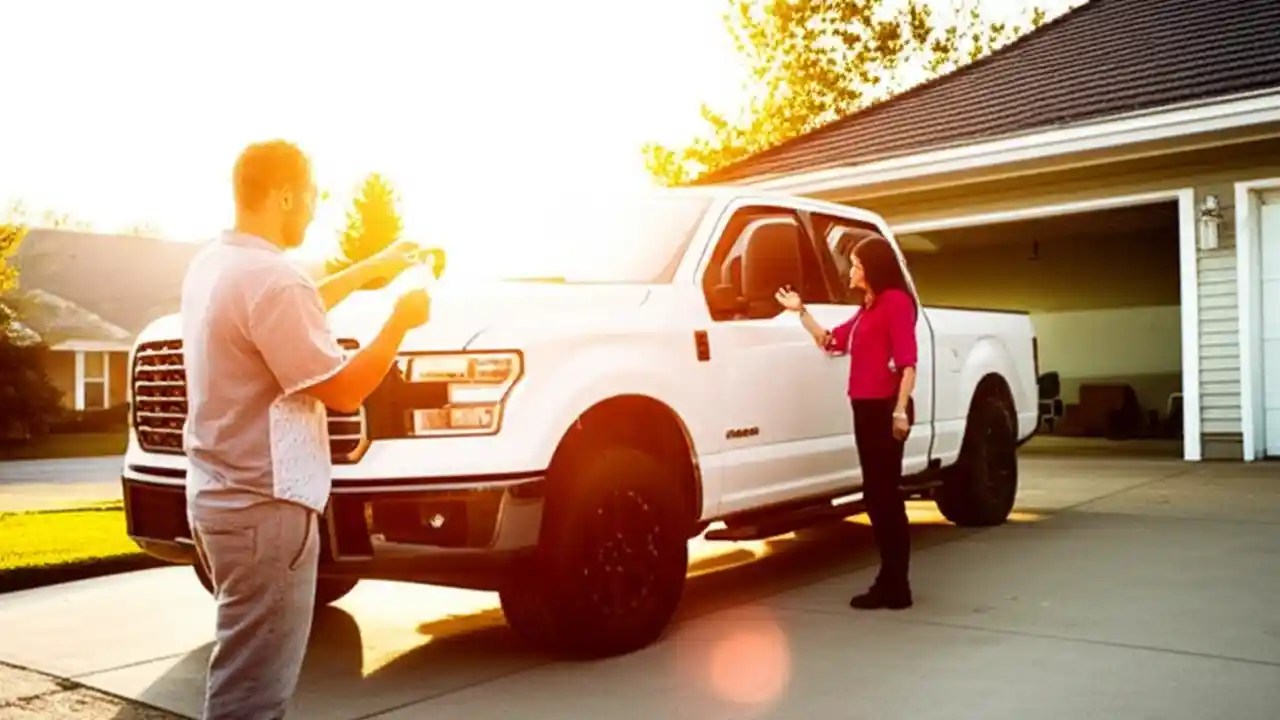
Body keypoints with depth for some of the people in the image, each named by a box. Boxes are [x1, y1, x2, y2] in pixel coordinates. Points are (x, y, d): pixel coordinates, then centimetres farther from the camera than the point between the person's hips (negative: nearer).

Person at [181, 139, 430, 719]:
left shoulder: (213, 264, 9)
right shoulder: (270, 277, -21)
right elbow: (343, 390, -18)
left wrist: (370, 269, 27)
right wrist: (400, 321, -4)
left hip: (220, 496, 11)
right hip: (264, 507, -10)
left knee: (249, 673, 23)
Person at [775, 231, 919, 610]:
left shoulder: (896, 301, -9)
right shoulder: (868, 307, 20)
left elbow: (908, 362, -15)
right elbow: (831, 341, 24)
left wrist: (901, 410, -21)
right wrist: (800, 312, 16)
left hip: (885, 409, -9)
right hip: (866, 408, 9)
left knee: (886, 495, -7)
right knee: (877, 495, 11)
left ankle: (895, 586, -2)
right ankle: (890, 582, 18)